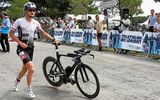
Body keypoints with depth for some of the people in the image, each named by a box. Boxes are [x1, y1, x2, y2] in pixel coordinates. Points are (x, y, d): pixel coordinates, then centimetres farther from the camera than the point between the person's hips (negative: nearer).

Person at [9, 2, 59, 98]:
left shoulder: (36, 22, 2)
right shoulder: (19, 21, -12)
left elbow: (43, 32, 14)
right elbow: (11, 33, -8)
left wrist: (54, 40, 9)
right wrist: (20, 43, -17)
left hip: (31, 48, 6)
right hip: (22, 48, -6)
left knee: (25, 68, 18)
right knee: (31, 68, -21)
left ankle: (17, 81, 49)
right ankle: (29, 90, -2)